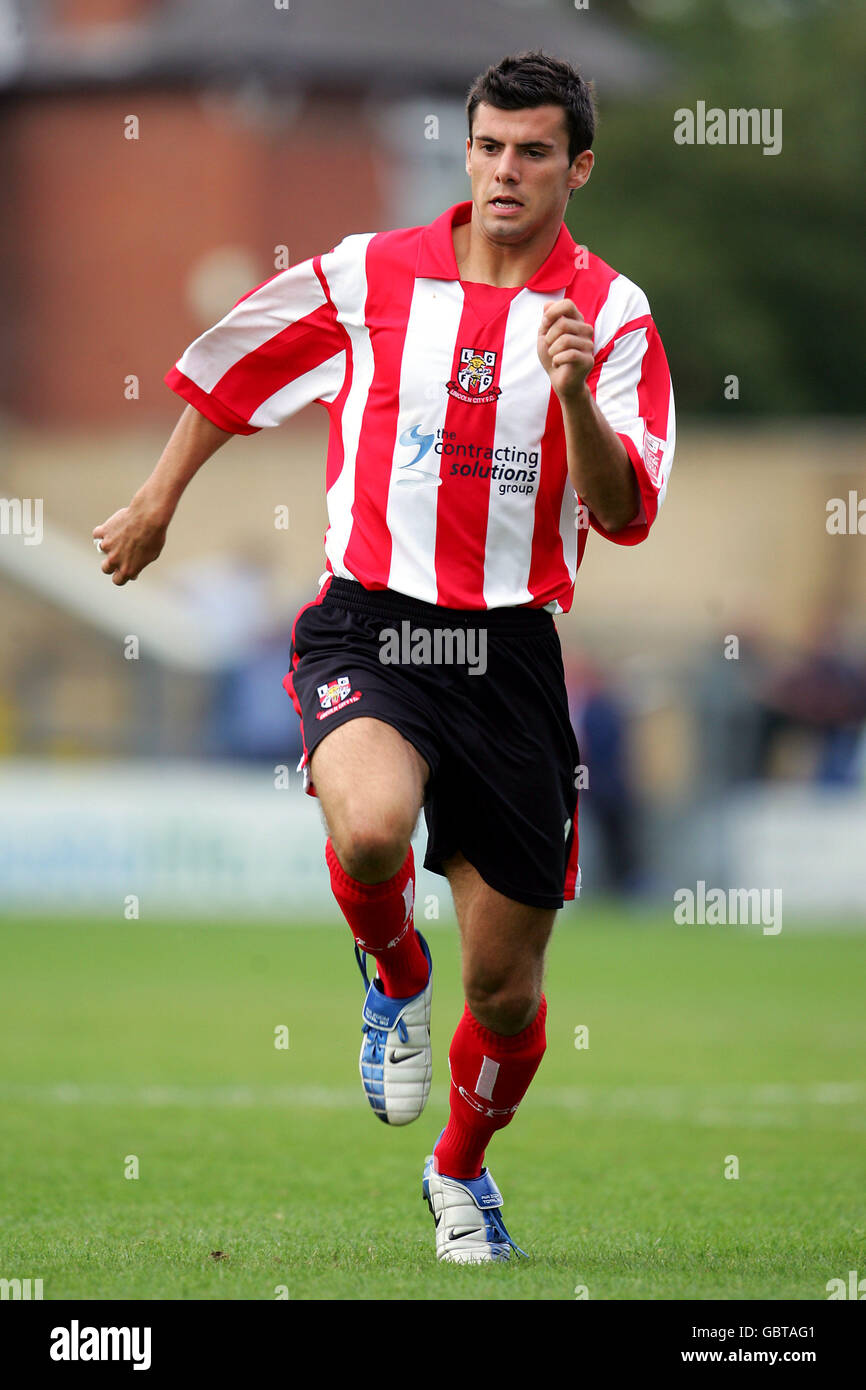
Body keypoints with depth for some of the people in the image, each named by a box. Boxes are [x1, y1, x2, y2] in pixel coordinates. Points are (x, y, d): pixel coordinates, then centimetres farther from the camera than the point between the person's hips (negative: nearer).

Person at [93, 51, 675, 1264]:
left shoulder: (610, 316, -1)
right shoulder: (371, 275, 2)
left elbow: (625, 514, -11)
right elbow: (231, 369, 19)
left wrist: (573, 391, -27)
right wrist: (158, 501, 24)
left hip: (512, 654, 1)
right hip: (368, 628, -1)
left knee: (508, 982, 6)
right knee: (371, 827, -34)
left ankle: (462, 1168, 37)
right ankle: (395, 976, 2)